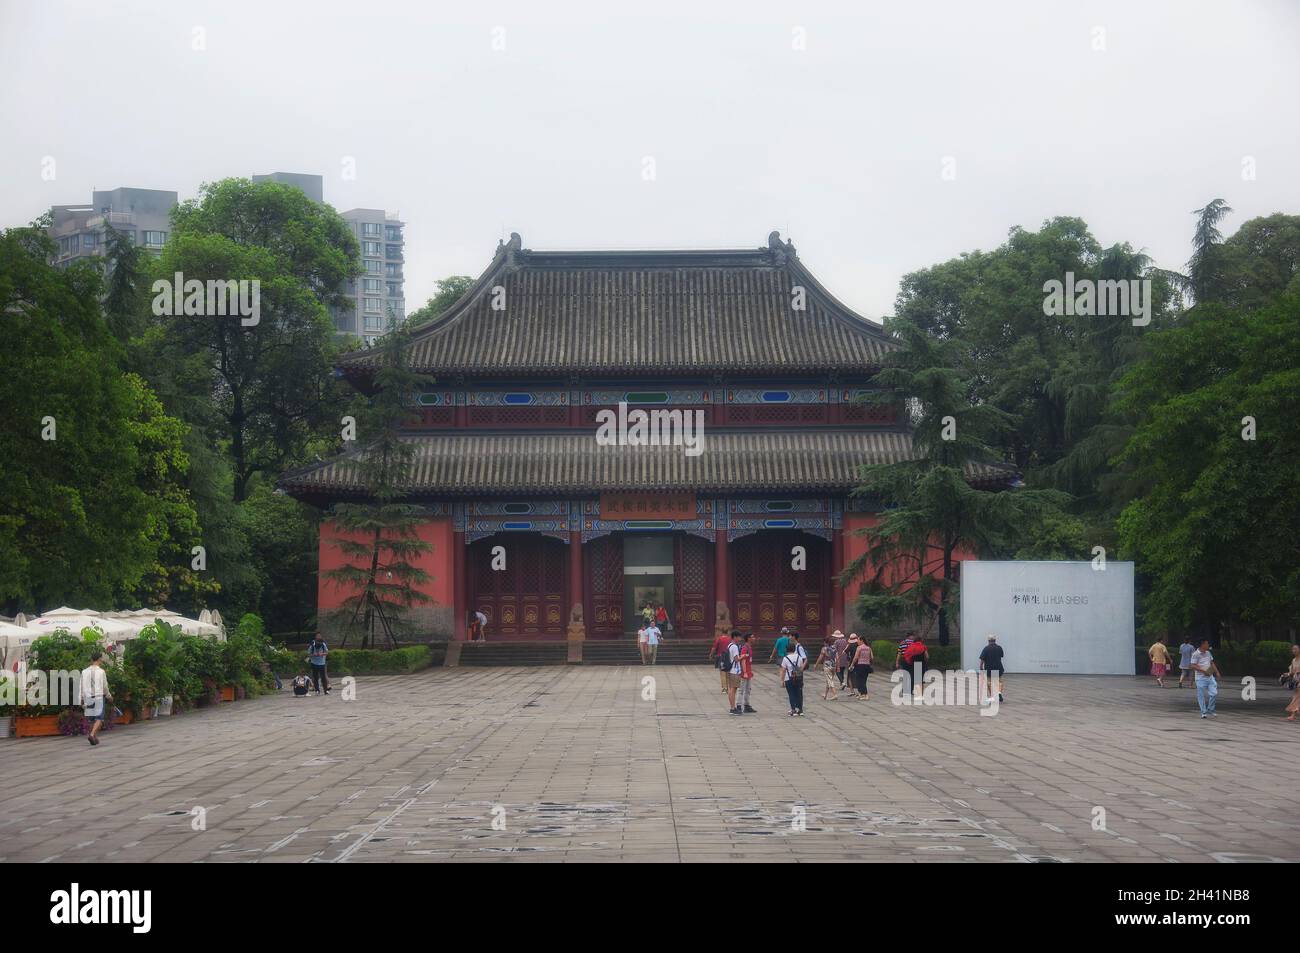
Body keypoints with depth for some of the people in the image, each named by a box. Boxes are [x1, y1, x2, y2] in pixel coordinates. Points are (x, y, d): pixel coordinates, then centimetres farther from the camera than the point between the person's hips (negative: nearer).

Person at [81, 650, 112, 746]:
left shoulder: (84, 672, 3)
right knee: (99, 718, -5)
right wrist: (109, 697, 12)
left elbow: (82, 687, 2)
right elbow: (105, 687, -4)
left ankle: (95, 738, 20)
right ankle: (92, 735, -24)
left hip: (88, 698, 5)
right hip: (99, 697, -4)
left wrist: (82, 700, 7)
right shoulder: (101, 671, -8)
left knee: (93, 719, 15)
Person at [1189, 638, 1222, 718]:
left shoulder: (1208, 653, 11)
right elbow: (1193, 666, -14)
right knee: (1201, 696, -1)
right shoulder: (1195, 654, -10)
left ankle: (1210, 710, 16)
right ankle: (1203, 712, 9)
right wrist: (1204, 671, -22)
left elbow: (1212, 663, 21)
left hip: (1210, 677, 6)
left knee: (1214, 693, 0)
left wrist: (1217, 672, 13)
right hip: (1201, 678, -6)